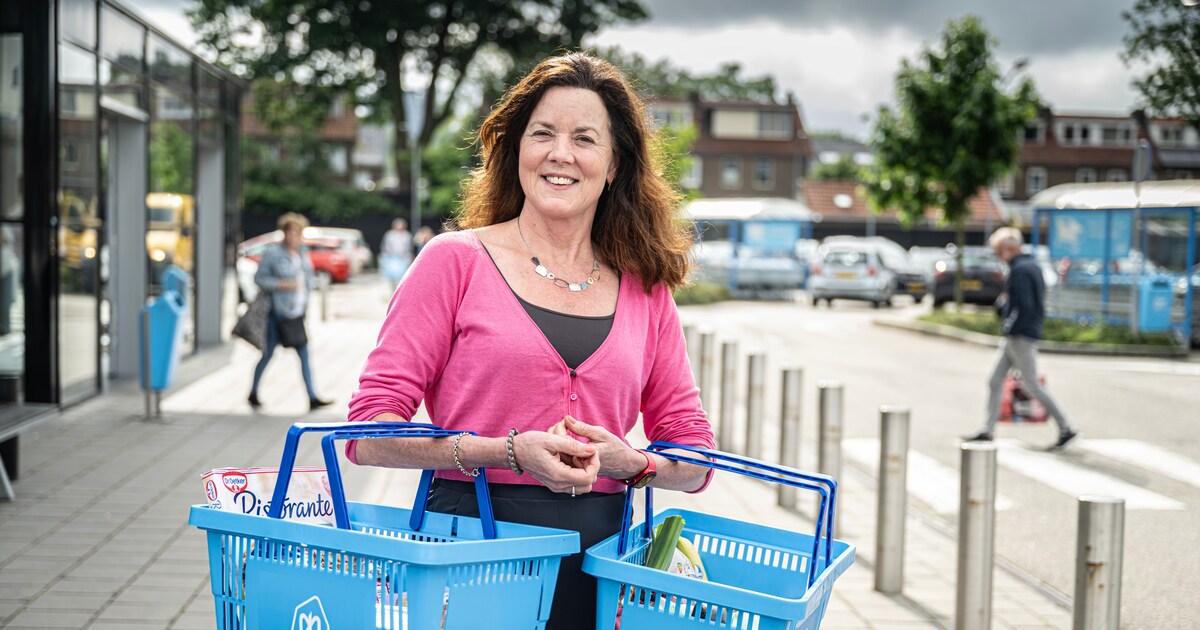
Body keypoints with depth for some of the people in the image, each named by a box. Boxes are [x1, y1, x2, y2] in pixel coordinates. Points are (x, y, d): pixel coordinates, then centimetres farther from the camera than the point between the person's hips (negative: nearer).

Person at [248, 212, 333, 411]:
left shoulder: (303, 252, 9)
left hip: (297, 312, 6)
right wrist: (282, 285, -18)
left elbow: (310, 276, 21)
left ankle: (312, 398, 0)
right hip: (278, 311, -6)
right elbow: (259, 278, -9)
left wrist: (308, 287, 2)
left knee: (304, 354, 1)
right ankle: (253, 394, 21)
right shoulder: (272, 253, -10)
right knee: (269, 353, 5)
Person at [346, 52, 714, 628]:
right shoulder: (456, 260, 1)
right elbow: (370, 433, -4)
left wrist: (627, 463, -8)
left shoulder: (645, 291, 11)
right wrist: (509, 452, -17)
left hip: (598, 560, 3)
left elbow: (695, 458, 14)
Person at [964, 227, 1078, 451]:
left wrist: (1009, 327, -18)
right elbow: (1038, 301, 20)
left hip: (1020, 337, -10)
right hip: (1013, 338, 10)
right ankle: (987, 430, 14)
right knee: (995, 382, 10)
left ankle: (1067, 429, 4)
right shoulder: (1032, 265, 13)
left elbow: (1024, 306, -24)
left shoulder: (1020, 270, -18)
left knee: (1032, 386, -3)